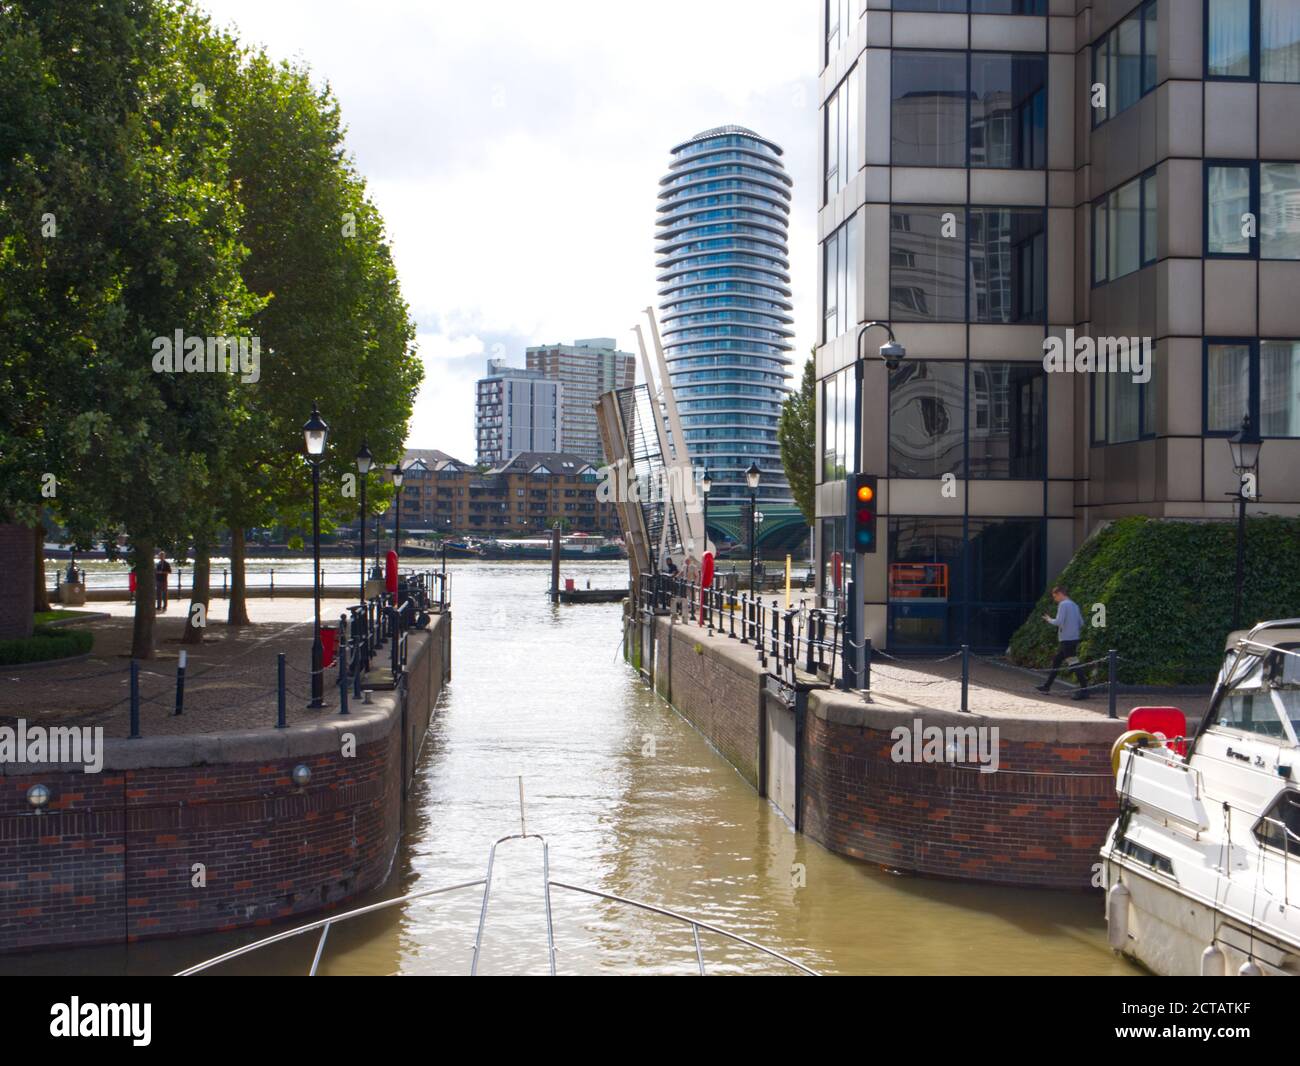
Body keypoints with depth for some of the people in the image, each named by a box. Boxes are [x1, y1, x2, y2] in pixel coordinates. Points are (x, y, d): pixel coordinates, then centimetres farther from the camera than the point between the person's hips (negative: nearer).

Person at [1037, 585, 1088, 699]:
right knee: (1056, 661, 18)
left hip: (1066, 639, -10)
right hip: (1073, 638, 10)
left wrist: (1049, 620, 0)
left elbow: (1058, 621, -19)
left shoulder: (1063, 604, -12)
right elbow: (1081, 623, 15)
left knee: (1074, 664, -11)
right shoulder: (1074, 605, 14)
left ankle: (1084, 690, -13)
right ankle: (1047, 686, 26)